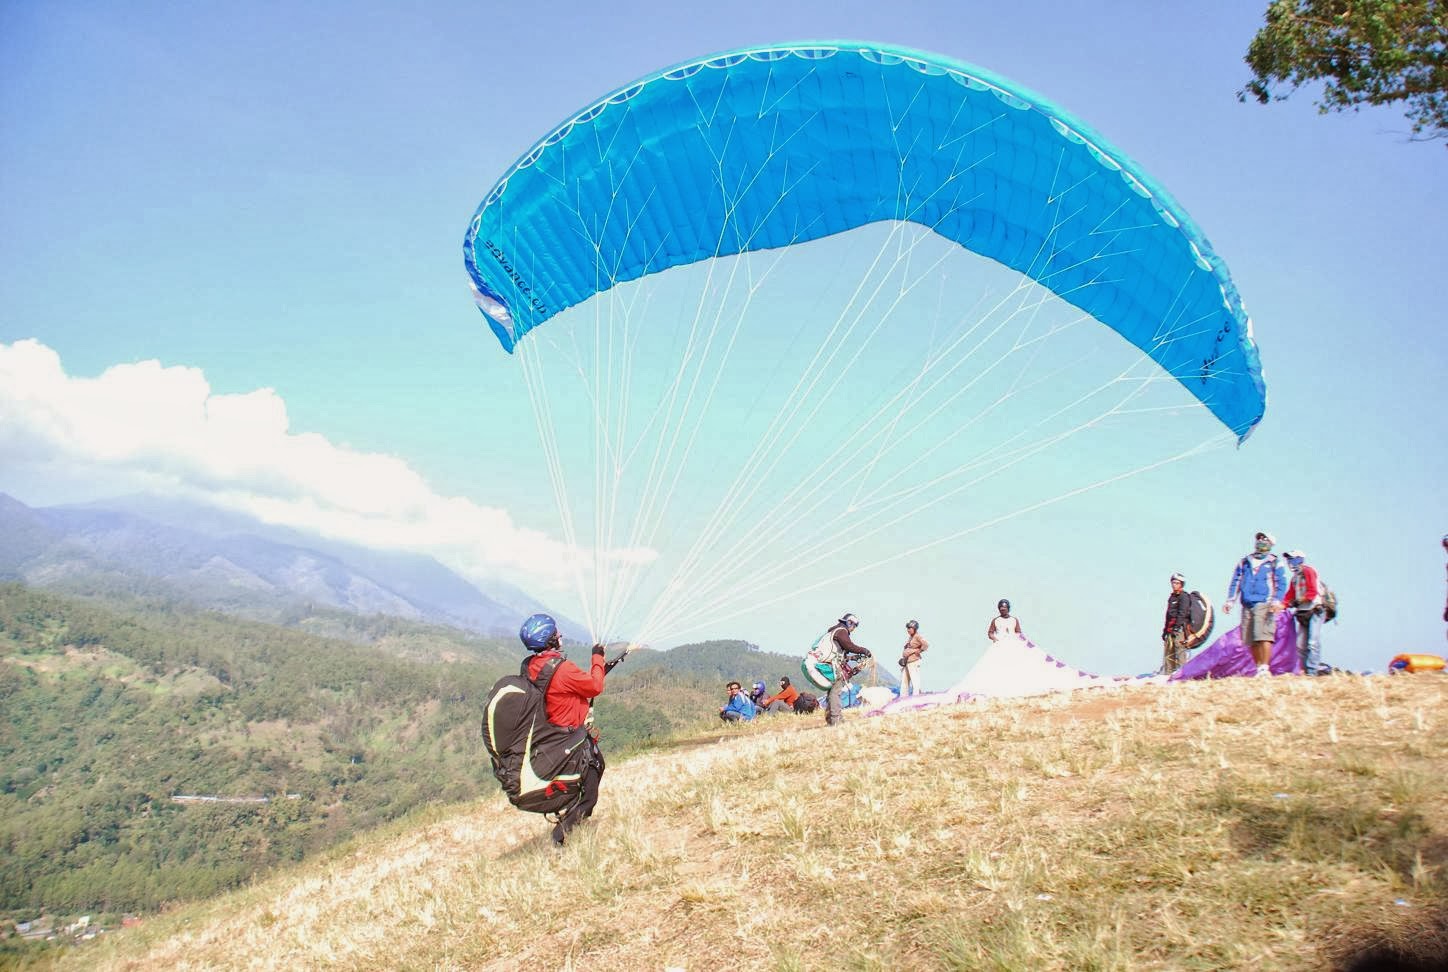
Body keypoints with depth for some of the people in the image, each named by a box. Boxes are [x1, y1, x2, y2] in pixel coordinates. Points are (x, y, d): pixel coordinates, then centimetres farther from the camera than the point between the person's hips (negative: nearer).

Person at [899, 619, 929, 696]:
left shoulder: (917, 636, -7)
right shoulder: (909, 637, 19)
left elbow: (926, 645, -20)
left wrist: (918, 651, -10)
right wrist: (903, 657, 18)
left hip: (913, 662, -9)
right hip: (906, 663, 10)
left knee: (915, 681, -9)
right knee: (904, 682, 10)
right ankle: (903, 698, 13)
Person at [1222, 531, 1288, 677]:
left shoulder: (1275, 563, 10)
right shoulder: (1244, 562, 20)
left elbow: (1281, 584, 2)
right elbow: (1235, 582, 18)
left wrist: (1277, 601, -13)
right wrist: (1229, 601, 9)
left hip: (1264, 604, -4)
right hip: (1247, 606, 4)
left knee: (1263, 636, -17)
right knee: (1251, 640, 2)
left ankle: (1265, 668, -17)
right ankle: (1259, 668, 8)